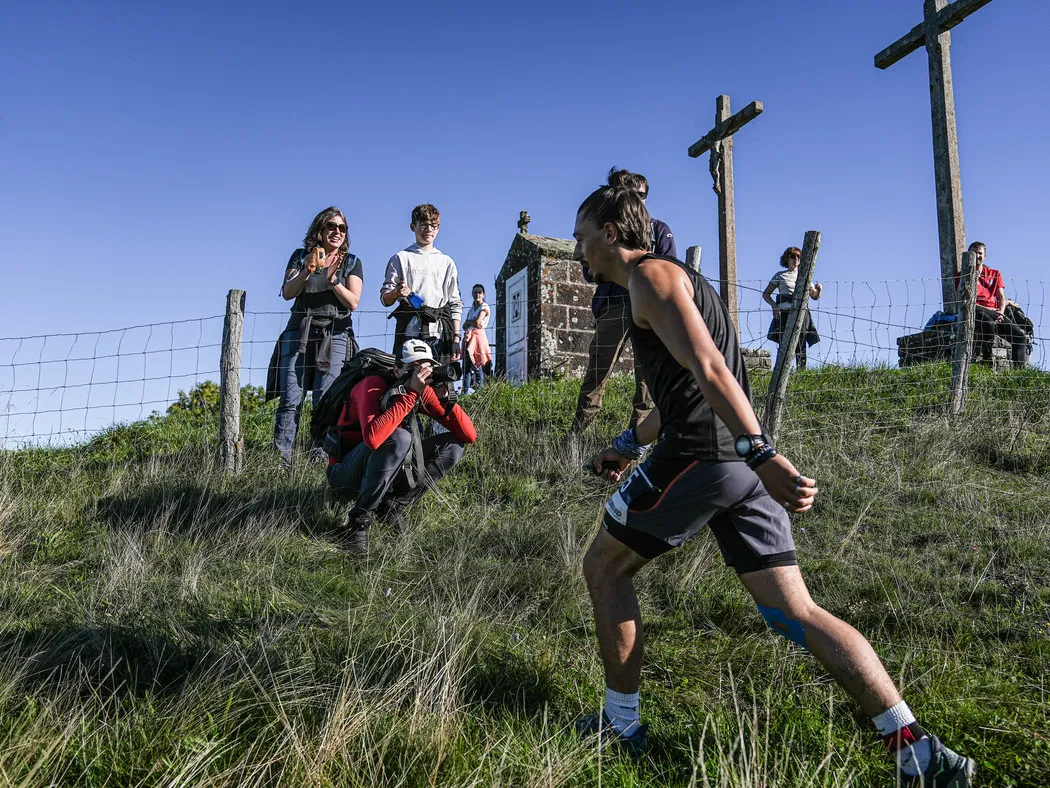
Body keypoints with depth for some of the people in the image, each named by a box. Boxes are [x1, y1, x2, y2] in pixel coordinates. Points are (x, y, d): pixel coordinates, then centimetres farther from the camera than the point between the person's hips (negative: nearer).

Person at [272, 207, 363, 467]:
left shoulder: (352, 262, 12)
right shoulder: (301, 256, 14)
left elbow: (353, 302, 0)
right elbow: (287, 293, 2)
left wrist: (333, 279, -15)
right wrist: (306, 272, -14)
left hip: (334, 335, -1)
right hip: (299, 332, 1)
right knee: (290, 399, -8)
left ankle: (320, 456, -8)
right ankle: (281, 456, -8)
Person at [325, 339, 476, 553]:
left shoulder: (422, 390, -2)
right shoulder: (374, 385, -20)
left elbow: (470, 436, -5)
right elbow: (372, 438, -40)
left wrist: (446, 397, -19)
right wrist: (410, 393, -36)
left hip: (387, 473, 7)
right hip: (347, 475, -6)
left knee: (453, 445, -6)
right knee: (399, 438, -34)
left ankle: (392, 506, -5)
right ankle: (359, 519, -21)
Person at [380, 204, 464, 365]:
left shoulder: (447, 262, 20)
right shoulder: (401, 258, 13)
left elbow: (455, 304, 16)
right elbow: (385, 299, 10)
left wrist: (456, 338, 6)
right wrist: (396, 293, -14)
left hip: (440, 334, 2)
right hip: (410, 331, -2)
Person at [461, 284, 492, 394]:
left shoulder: (485, 307, 3)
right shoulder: (471, 309, 22)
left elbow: (477, 322, -10)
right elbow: (464, 326, 15)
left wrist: (468, 322, 7)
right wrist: (473, 323, -5)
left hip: (478, 336, -6)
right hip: (468, 337, 6)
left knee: (476, 365, -11)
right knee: (466, 365, -1)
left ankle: (479, 389, -9)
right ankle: (466, 391, -1)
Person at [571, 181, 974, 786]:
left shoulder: (651, 275, -4)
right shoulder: (678, 277, 27)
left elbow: (707, 367, -21)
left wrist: (760, 453, -30)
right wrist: (629, 446, 41)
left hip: (701, 455, -9)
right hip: (744, 461, 9)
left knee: (604, 568, 10)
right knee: (797, 613, 6)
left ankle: (621, 726, 19)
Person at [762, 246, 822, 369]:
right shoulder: (780, 275, 14)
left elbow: (814, 296, 24)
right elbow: (766, 294, 11)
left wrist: (819, 290, 1)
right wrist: (774, 305, -6)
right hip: (784, 312, -2)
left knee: (801, 345, -7)